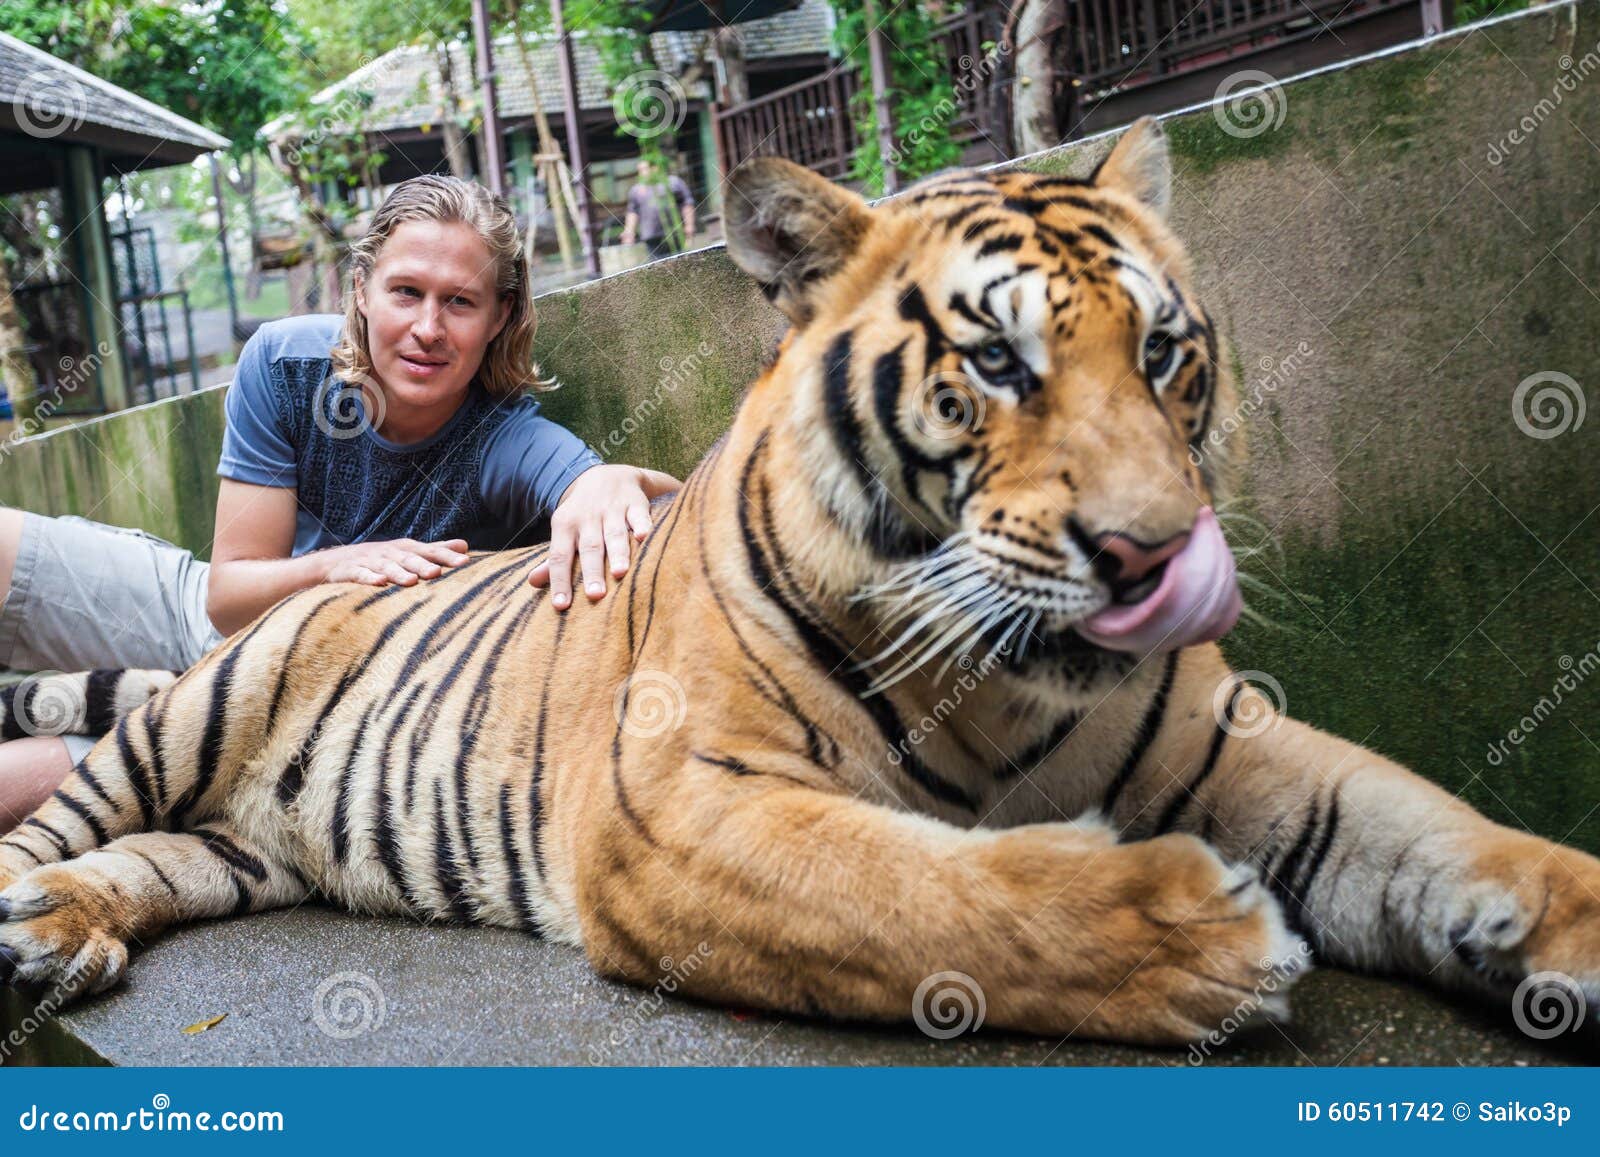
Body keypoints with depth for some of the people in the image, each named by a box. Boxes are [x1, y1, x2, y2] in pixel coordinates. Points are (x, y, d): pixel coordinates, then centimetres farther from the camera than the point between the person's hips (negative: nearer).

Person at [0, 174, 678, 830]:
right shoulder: (285, 362, -19)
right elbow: (228, 598, -18)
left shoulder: (508, 444, -26)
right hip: (200, 613, 3)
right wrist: (330, 567, -39)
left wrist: (614, 482, -64)